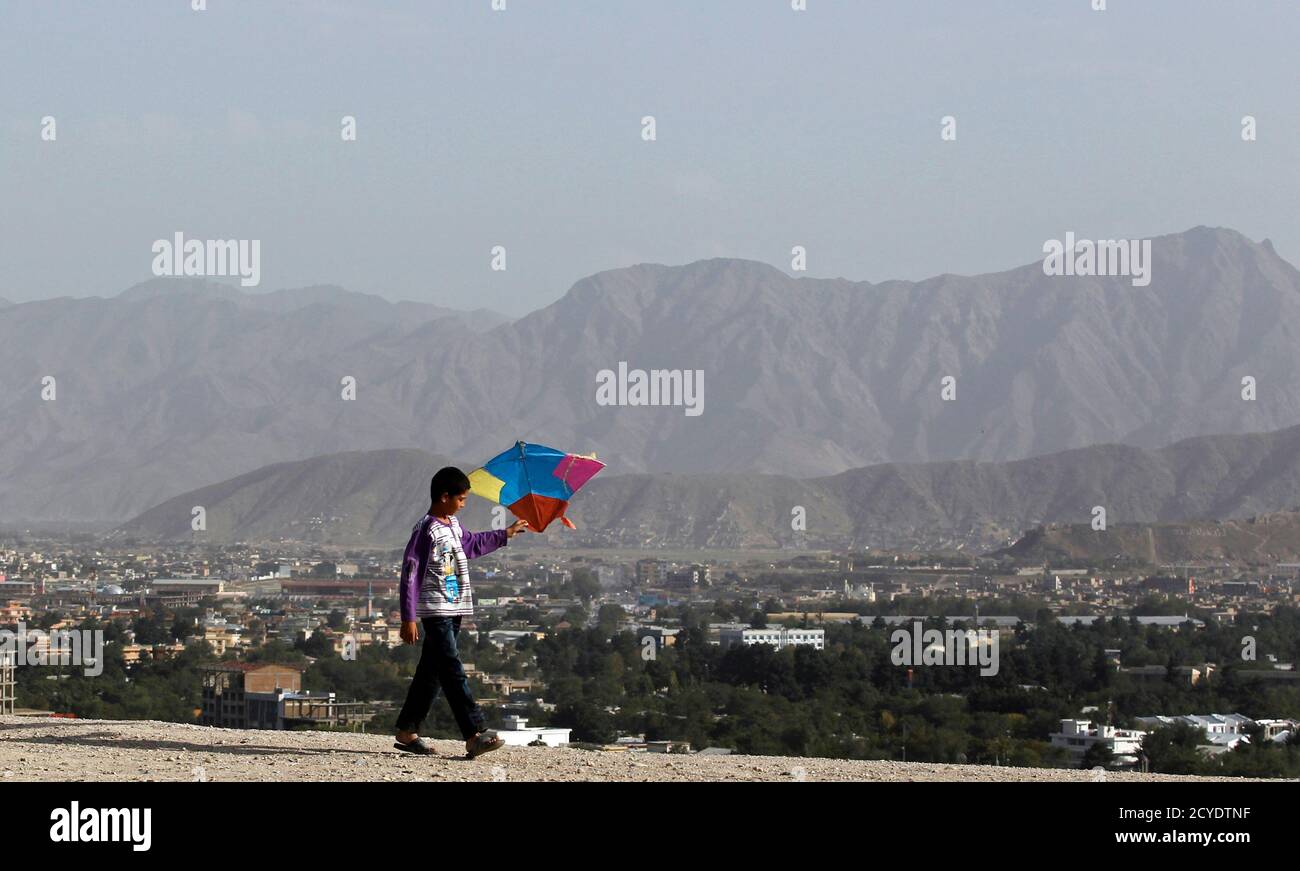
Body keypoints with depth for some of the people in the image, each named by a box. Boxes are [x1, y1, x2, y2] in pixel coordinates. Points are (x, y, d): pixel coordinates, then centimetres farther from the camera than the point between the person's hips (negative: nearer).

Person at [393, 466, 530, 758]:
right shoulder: (426, 530, -15)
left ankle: (407, 731, 18)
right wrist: (408, 618, -18)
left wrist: (506, 534, 42)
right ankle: (474, 734, -20)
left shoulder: (453, 525, 13)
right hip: (435, 612, -9)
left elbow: (472, 544, 36)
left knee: (432, 672, 12)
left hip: (454, 610, 9)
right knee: (453, 672, -13)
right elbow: (410, 575, -16)